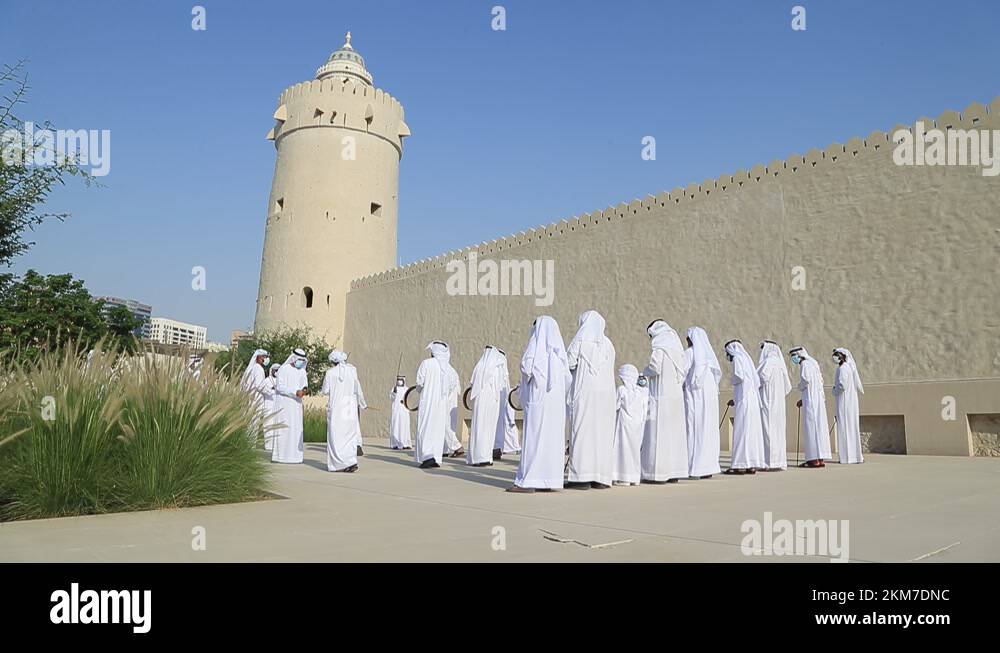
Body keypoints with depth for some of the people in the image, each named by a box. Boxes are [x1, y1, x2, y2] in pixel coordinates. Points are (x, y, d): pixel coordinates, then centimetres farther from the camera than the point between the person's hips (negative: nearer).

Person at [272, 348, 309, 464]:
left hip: (296, 403, 6)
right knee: (282, 428, -6)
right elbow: (280, 387, -15)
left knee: (296, 428, 2)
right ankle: (278, 455, -1)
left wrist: (305, 390, -15)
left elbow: (304, 384, 9)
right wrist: (295, 392, -24)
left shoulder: (302, 371, 9)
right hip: (284, 403, -5)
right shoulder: (283, 369, -7)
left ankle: (294, 455, 5)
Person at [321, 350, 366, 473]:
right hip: (350, 408, 2)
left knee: (336, 436, 3)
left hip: (336, 408, -2)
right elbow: (358, 391, 3)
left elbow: (325, 391, -1)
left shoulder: (330, 373, -5)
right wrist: (363, 404, 17)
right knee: (350, 435, 10)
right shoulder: (352, 371, 0)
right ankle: (351, 461, 5)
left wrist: (324, 380, 18)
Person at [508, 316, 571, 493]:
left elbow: (526, 367, -14)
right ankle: (550, 479, 7)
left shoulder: (537, 343, -4)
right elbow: (567, 377, 12)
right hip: (556, 399, 6)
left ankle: (527, 481, -9)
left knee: (534, 436, -7)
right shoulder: (559, 347, 14)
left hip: (538, 396, -6)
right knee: (552, 436, 7)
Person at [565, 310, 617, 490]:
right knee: (602, 433, 6)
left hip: (584, 392, -4)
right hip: (605, 393, 4)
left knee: (582, 430, -3)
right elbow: (609, 367, 14)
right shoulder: (607, 343, 12)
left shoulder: (580, 341, -2)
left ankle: (582, 477, -6)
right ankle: (601, 477, 5)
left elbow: (569, 363, -7)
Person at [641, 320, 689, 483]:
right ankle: (674, 472, 11)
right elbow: (685, 370, 13)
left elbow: (654, 367, -19)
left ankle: (658, 472, -5)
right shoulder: (676, 347, 14)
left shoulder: (660, 348, -9)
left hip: (661, 396, -8)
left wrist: (645, 372, 0)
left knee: (658, 433, -5)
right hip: (676, 395, 8)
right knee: (674, 433, 9)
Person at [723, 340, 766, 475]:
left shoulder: (737, 358, -4)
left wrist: (733, 381, 2)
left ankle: (740, 464, -9)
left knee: (741, 430, -8)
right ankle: (753, 465, 7)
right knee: (753, 431, 7)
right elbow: (757, 382, 20)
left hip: (744, 401, -9)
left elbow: (739, 376, -21)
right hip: (753, 399, 9)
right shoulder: (747, 358, 20)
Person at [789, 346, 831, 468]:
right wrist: (802, 400, 21)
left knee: (811, 427, -8)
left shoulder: (805, 364, -8)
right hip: (818, 399, 9)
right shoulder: (813, 363, 20)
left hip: (810, 400, -9)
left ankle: (814, 459, -9)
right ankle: (820, 458, 8)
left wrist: (800, 387, -1)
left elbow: (806, 380, -23)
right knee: (819, 427, 7)